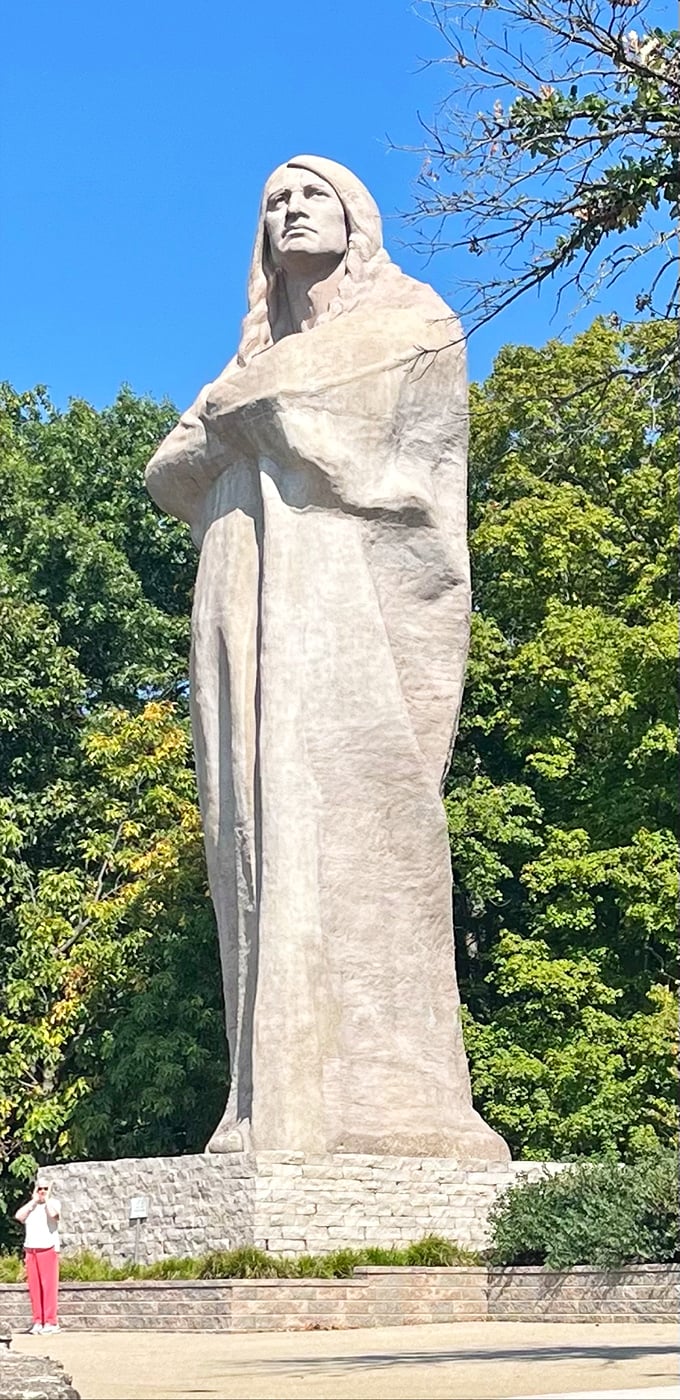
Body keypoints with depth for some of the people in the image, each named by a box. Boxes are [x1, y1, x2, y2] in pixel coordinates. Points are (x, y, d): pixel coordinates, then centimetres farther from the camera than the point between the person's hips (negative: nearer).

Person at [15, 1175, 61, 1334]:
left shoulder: (54, 1203, 5)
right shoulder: (30, 1205, 16)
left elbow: (53, 1214, -18)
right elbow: (19, 1216, -3)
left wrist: (47, 1199, -3)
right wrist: (34, 1200, 2)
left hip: (48, 1249, -4)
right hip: (30, 1250, 4)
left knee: (49, 1285, -7)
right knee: (34, 1287, 2)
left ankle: (50, 1322, -7)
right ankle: (37, 1321, 6)